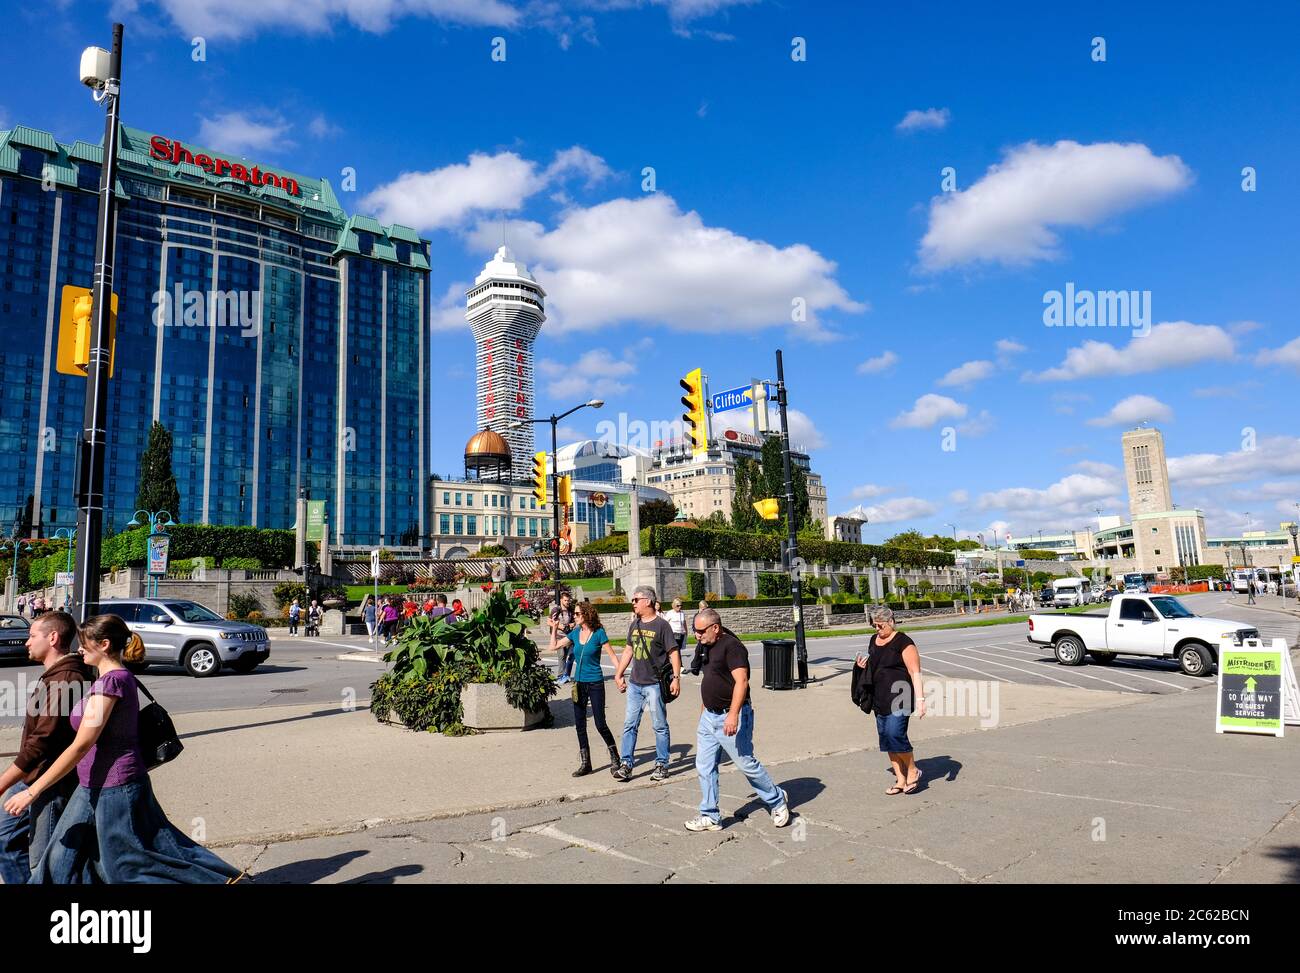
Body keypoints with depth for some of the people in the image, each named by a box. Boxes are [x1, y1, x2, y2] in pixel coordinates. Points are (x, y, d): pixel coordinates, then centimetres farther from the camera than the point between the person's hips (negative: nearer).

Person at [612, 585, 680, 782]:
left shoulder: (661, 625, -9)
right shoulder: (634, 625, 10)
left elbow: (673, 652, -11)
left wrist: (676, 677, -18)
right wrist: (618, 674, 17)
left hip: (655, 684, -6)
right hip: (635, 684, 6)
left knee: (660, 726, 5)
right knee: (629, 725, 6)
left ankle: (662, 765, 15)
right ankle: (626, 764, 11)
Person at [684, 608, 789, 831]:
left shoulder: (731, 646, -16)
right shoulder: (707, 647, 12)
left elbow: (741, 681, -26)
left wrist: (733, 715, -34)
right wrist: (702, 715, 24)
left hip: (731, 717, -9)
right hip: (709, 717, 9)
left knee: (746, 764, 2)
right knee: (704, 767, 7)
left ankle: (778, 801, 24)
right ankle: (710, 817, 17)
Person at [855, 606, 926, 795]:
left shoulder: (903, 642, -10)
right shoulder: (874, 640, 13)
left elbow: (915, 672, -14)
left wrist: (920, 698, -22)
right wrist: (862, 664, 6)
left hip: (899, 696, -8)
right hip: (880, 698, 8)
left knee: (895, 733, -18)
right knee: (886, 737, 8)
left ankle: (913, 771, 5)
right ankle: (900, 780, 18)